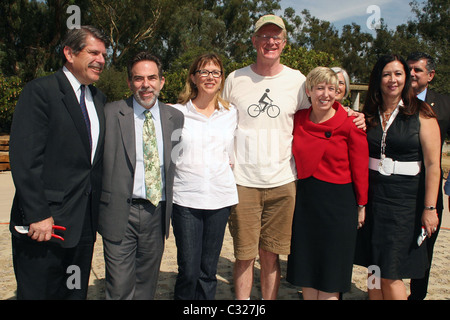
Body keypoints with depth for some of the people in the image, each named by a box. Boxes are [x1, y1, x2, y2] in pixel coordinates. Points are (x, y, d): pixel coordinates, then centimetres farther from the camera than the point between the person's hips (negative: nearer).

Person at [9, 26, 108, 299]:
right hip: (45, 223, -6)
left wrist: (98, 212, 8)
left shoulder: (100, 99, 13)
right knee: (37, 291, 6)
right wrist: (38, 215, -18)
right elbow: (24, 159, -14)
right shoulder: (40, 91, -8)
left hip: (85, 223, 6)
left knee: (76, 292, 15)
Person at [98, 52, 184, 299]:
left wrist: (168, 209, 7)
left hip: (157, 213, 3)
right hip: (120, 212, -3)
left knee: (146, 287, 16)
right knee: (119, 289, 0)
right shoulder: (110, 113, -2)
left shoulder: (175, 117, 8)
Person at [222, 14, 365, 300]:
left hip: (282, 182, 1)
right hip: (242, 182, 0)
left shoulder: (297, 80, 5)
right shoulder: (235, 80, 4)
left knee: (270, 255, 10)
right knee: (244, 255, 5)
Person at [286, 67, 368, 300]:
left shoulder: (350, 123, -9)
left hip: (338, 201, -3)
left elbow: (360, 167, -5)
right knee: (305, 266, 13)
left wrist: (361, 204, -1)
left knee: (330, 271, 8)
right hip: (304, 198, 4)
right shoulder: (298, 119, 0)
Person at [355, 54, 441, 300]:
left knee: (390, 274, -2)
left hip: (405, 198, -4)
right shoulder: (369, 115, 7)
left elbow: (433, 164, -7)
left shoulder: (421, 113, -4)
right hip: (373, 196, 4)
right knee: (374, 269, 9)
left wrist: (429, 208, -11)